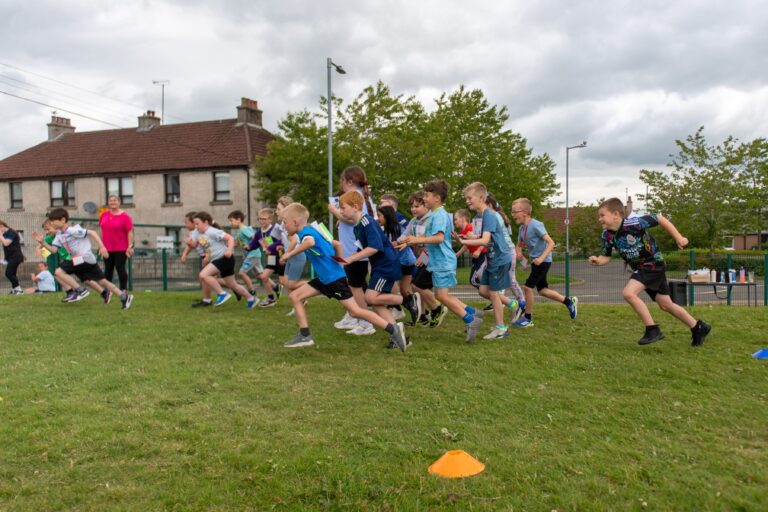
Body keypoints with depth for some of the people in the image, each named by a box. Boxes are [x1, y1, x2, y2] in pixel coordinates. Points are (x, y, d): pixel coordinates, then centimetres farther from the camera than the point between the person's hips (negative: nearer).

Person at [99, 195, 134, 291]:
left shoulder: (125, 216, -8)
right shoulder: (104, 215, 8)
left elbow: (130, 232, -9)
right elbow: (103, 230, 16)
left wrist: (130, 246, -15)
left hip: (121, 249, -5)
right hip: (107, 248, 5)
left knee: (120, 269, -2)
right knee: (108, 269, 10)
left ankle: (123, 290, 7)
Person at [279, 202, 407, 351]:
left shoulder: (306, 231, -13)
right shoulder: (312, 231, 17)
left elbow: (310, 242, -40)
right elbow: (337, 244, 24)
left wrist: (289, 254, -30)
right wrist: (339, 264, 25)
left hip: (334, 278, -10)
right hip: (324, 278, 10)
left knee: (354, 311, -8)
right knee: (295, 296, 7)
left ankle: (393, 329, -3)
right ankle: (305, 335, 6)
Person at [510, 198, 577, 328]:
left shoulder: (535, 225, -20)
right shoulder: (522, 228, 3)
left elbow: (551, 243, -23)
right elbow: (519, 245, 16)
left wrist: (541, 258, -32)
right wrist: (519, 253, -6)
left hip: (543, 261, -9)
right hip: (535, 261, 9)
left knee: (528, 287, -11)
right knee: (542, 290, 14)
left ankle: (528, 319, 2)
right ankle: (569, 301, 30)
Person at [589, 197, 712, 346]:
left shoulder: (633, 223, -27)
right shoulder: (607, 234, -8)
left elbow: (660, 218, -16)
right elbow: (606, 256, 2)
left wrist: (678, 238, -13)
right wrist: (598, 260, -21)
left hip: (653, 263, -7)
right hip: (640, 268, 7)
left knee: (628, 293, -23)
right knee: (666, 305, 14)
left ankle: (653, 330, -11)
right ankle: (699, 328, 32)